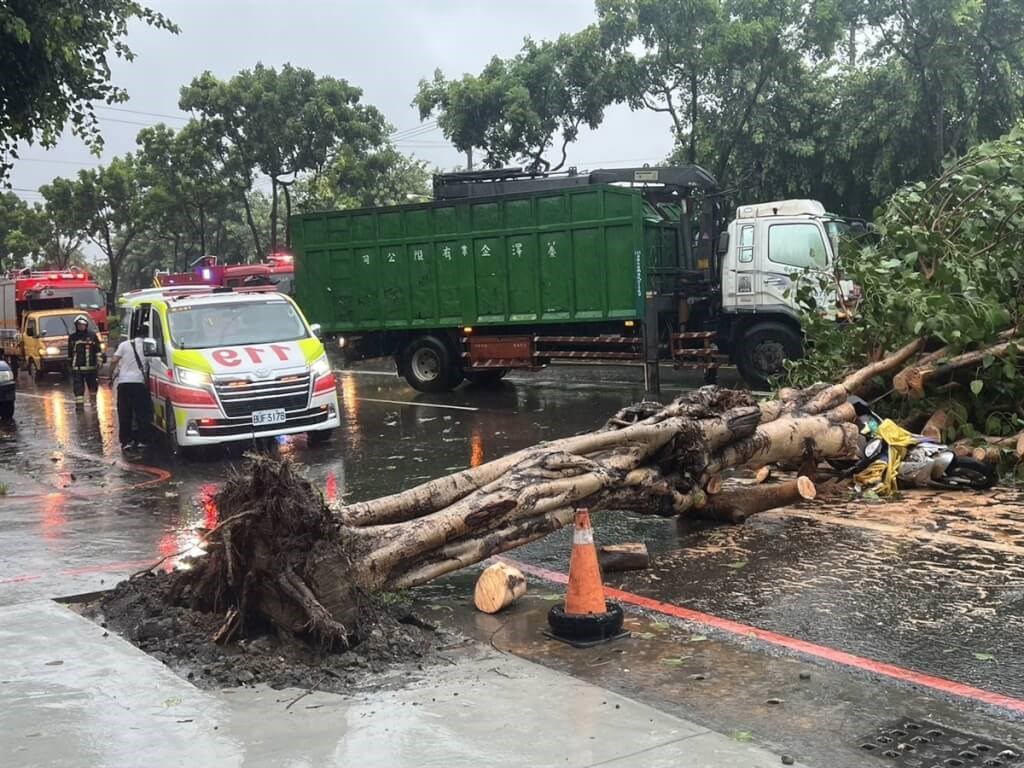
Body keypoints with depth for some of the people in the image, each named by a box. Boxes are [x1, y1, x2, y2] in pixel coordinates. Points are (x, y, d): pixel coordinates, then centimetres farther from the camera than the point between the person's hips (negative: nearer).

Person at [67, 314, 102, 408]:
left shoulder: (92, 335, 1)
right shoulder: (72, 337, 6)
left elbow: (98, 350, 3)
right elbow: (70, 353, 15)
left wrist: (98, 362, -3)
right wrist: (69, 364, 18)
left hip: (91, 366, 0)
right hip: (77, 368, 0)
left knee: (92, 385, 12)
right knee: (78, 387, -7)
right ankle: (79, 404, -6)